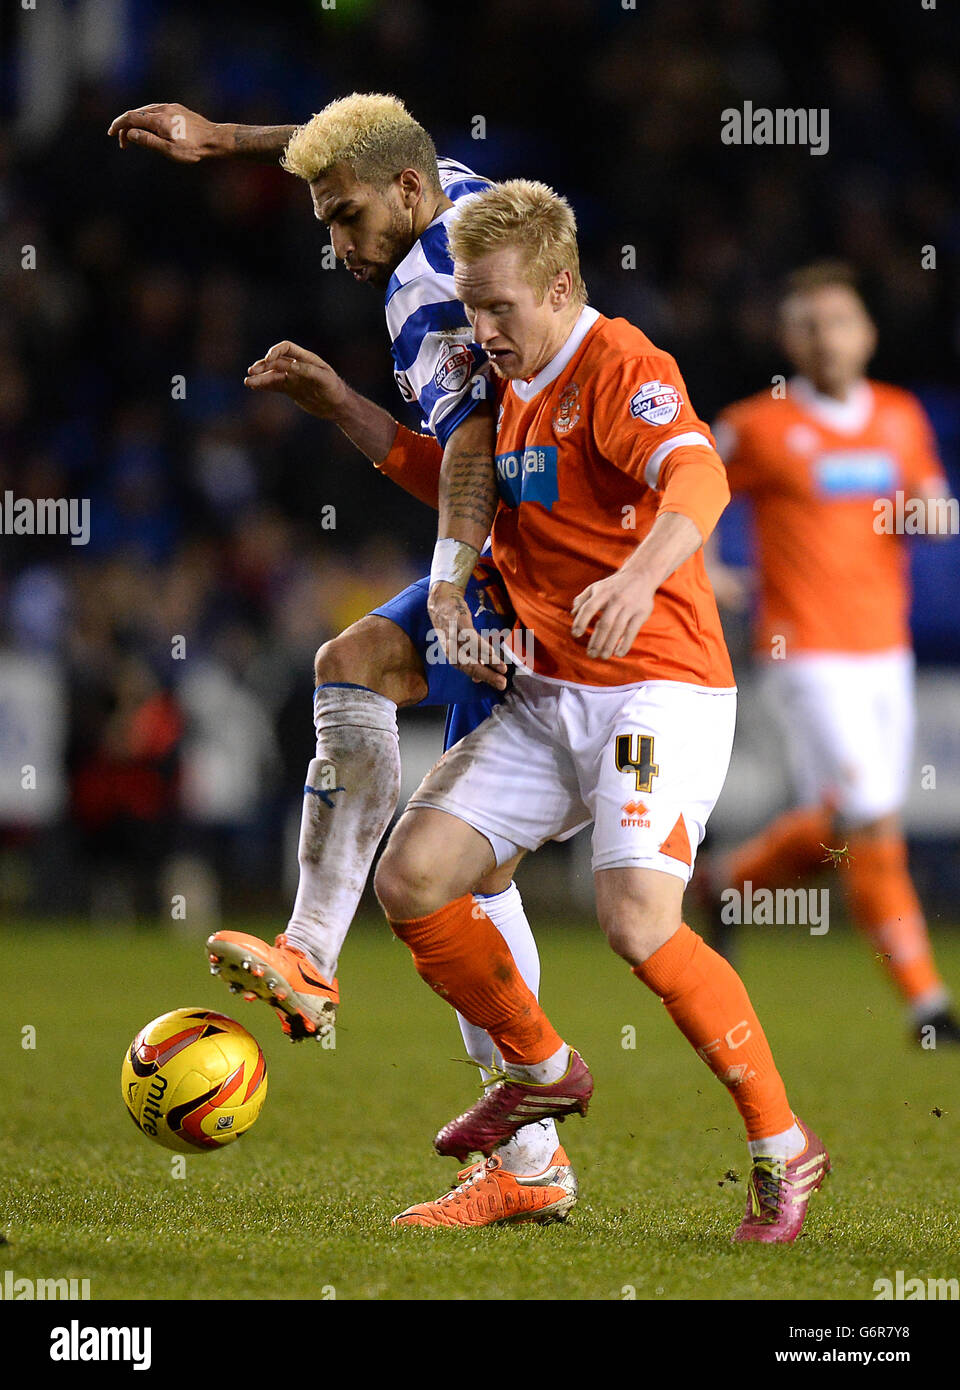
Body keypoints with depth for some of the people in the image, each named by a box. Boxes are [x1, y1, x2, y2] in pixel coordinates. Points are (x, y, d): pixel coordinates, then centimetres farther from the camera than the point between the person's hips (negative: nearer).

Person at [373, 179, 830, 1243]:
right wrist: (448, 574, 11)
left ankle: (784, 1150, -10)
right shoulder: (520, 384, 14)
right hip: (547, 696, 8)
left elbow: (698, 477, -32)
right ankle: (542, 1072, 19)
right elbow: (488, 475, 33)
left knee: (636, 918, -26)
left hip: (660, 689, -8)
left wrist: (641, 575, -53)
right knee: (409, 878, -4)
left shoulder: (621, 369, -13)